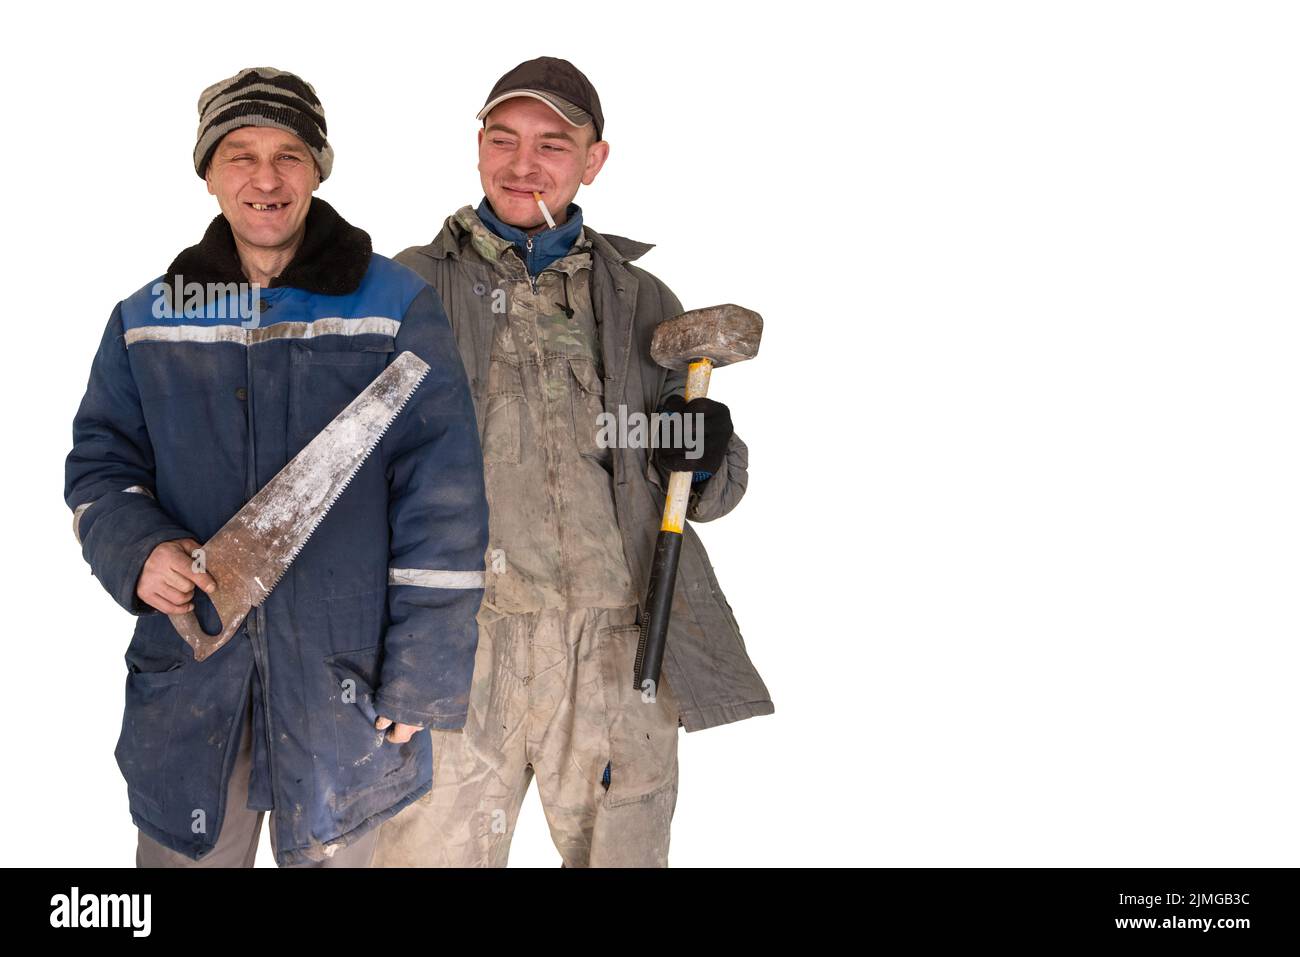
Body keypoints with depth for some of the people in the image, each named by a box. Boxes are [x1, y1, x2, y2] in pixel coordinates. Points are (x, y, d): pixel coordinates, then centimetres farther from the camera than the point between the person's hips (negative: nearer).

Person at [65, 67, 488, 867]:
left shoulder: (395, 306, -4)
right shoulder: (147, 320, 7)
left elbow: (443, 504, -7)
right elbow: (100, 464, 12)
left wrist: (423, 677, -9)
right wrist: (138, 550, -11)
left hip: (344, 684, -2)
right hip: (187, 682, 3)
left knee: (331, 850, 14)